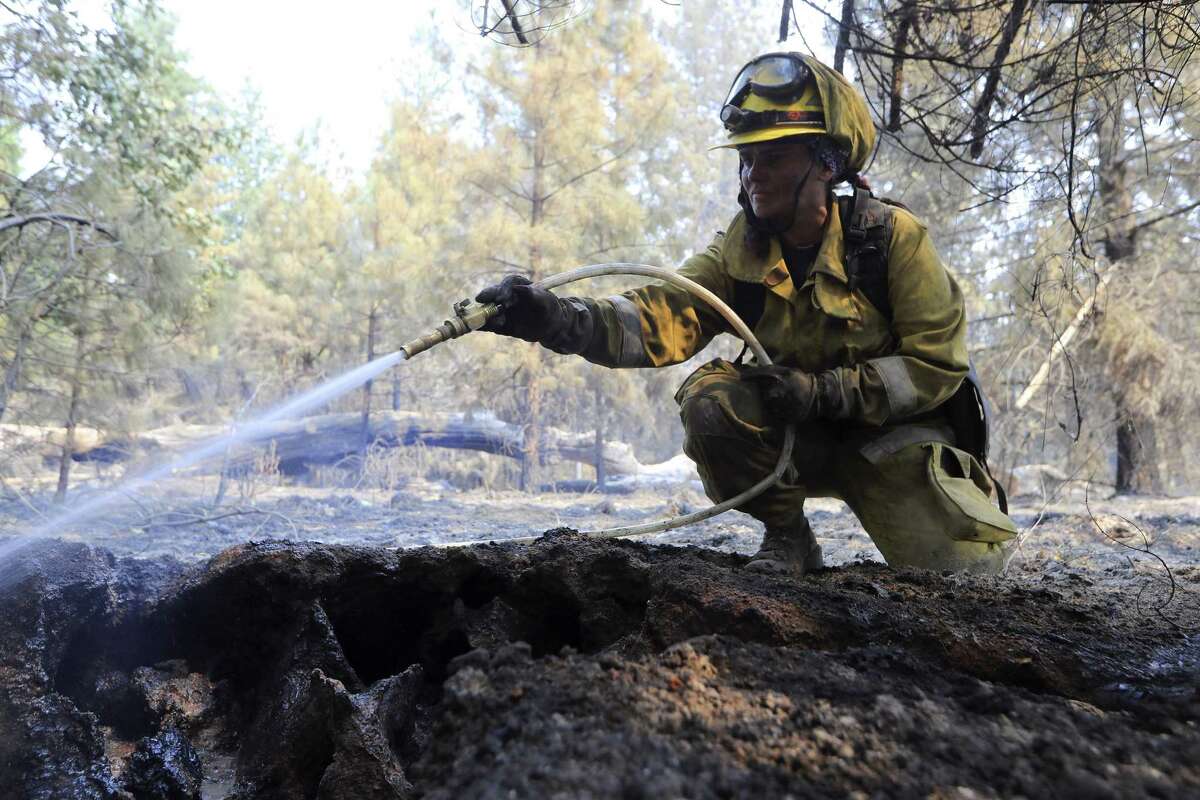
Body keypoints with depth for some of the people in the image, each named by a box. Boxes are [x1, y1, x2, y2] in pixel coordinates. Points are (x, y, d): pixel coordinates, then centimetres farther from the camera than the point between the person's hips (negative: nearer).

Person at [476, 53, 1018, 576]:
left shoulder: (891, 236, -16)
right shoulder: (740, 249, -9)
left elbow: (936, 363, -16)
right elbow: (663, 319, -25)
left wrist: (824, 391, -28)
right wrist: (560, 319, -43)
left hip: (893, 432, -2)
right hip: (797, 437, 2)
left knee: (962, 561, -18)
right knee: (710, 397, -26)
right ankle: (786, 536, -4)